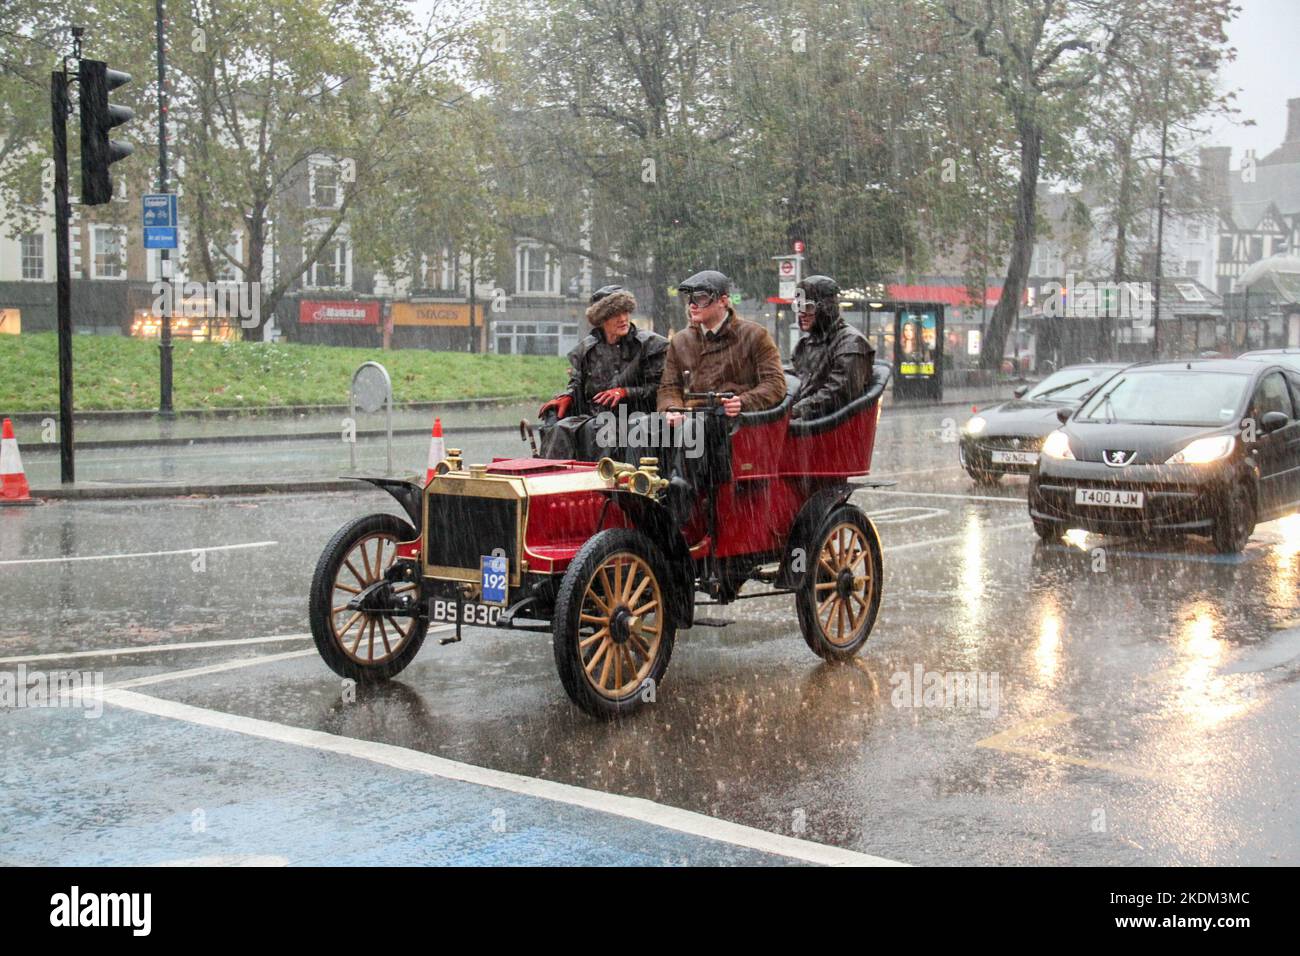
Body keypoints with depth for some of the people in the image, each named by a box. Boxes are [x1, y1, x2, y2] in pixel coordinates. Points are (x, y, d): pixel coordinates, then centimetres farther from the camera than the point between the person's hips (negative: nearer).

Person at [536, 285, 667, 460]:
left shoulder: (648, 344, 3)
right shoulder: (586, 348, 14)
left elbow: (658, 387, -1)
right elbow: (577, 384, 20)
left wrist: (625, 392, -12)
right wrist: (566, 398, -3)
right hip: (591, 415, 4)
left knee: (593, 430, -34)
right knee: (560, 429, -26)